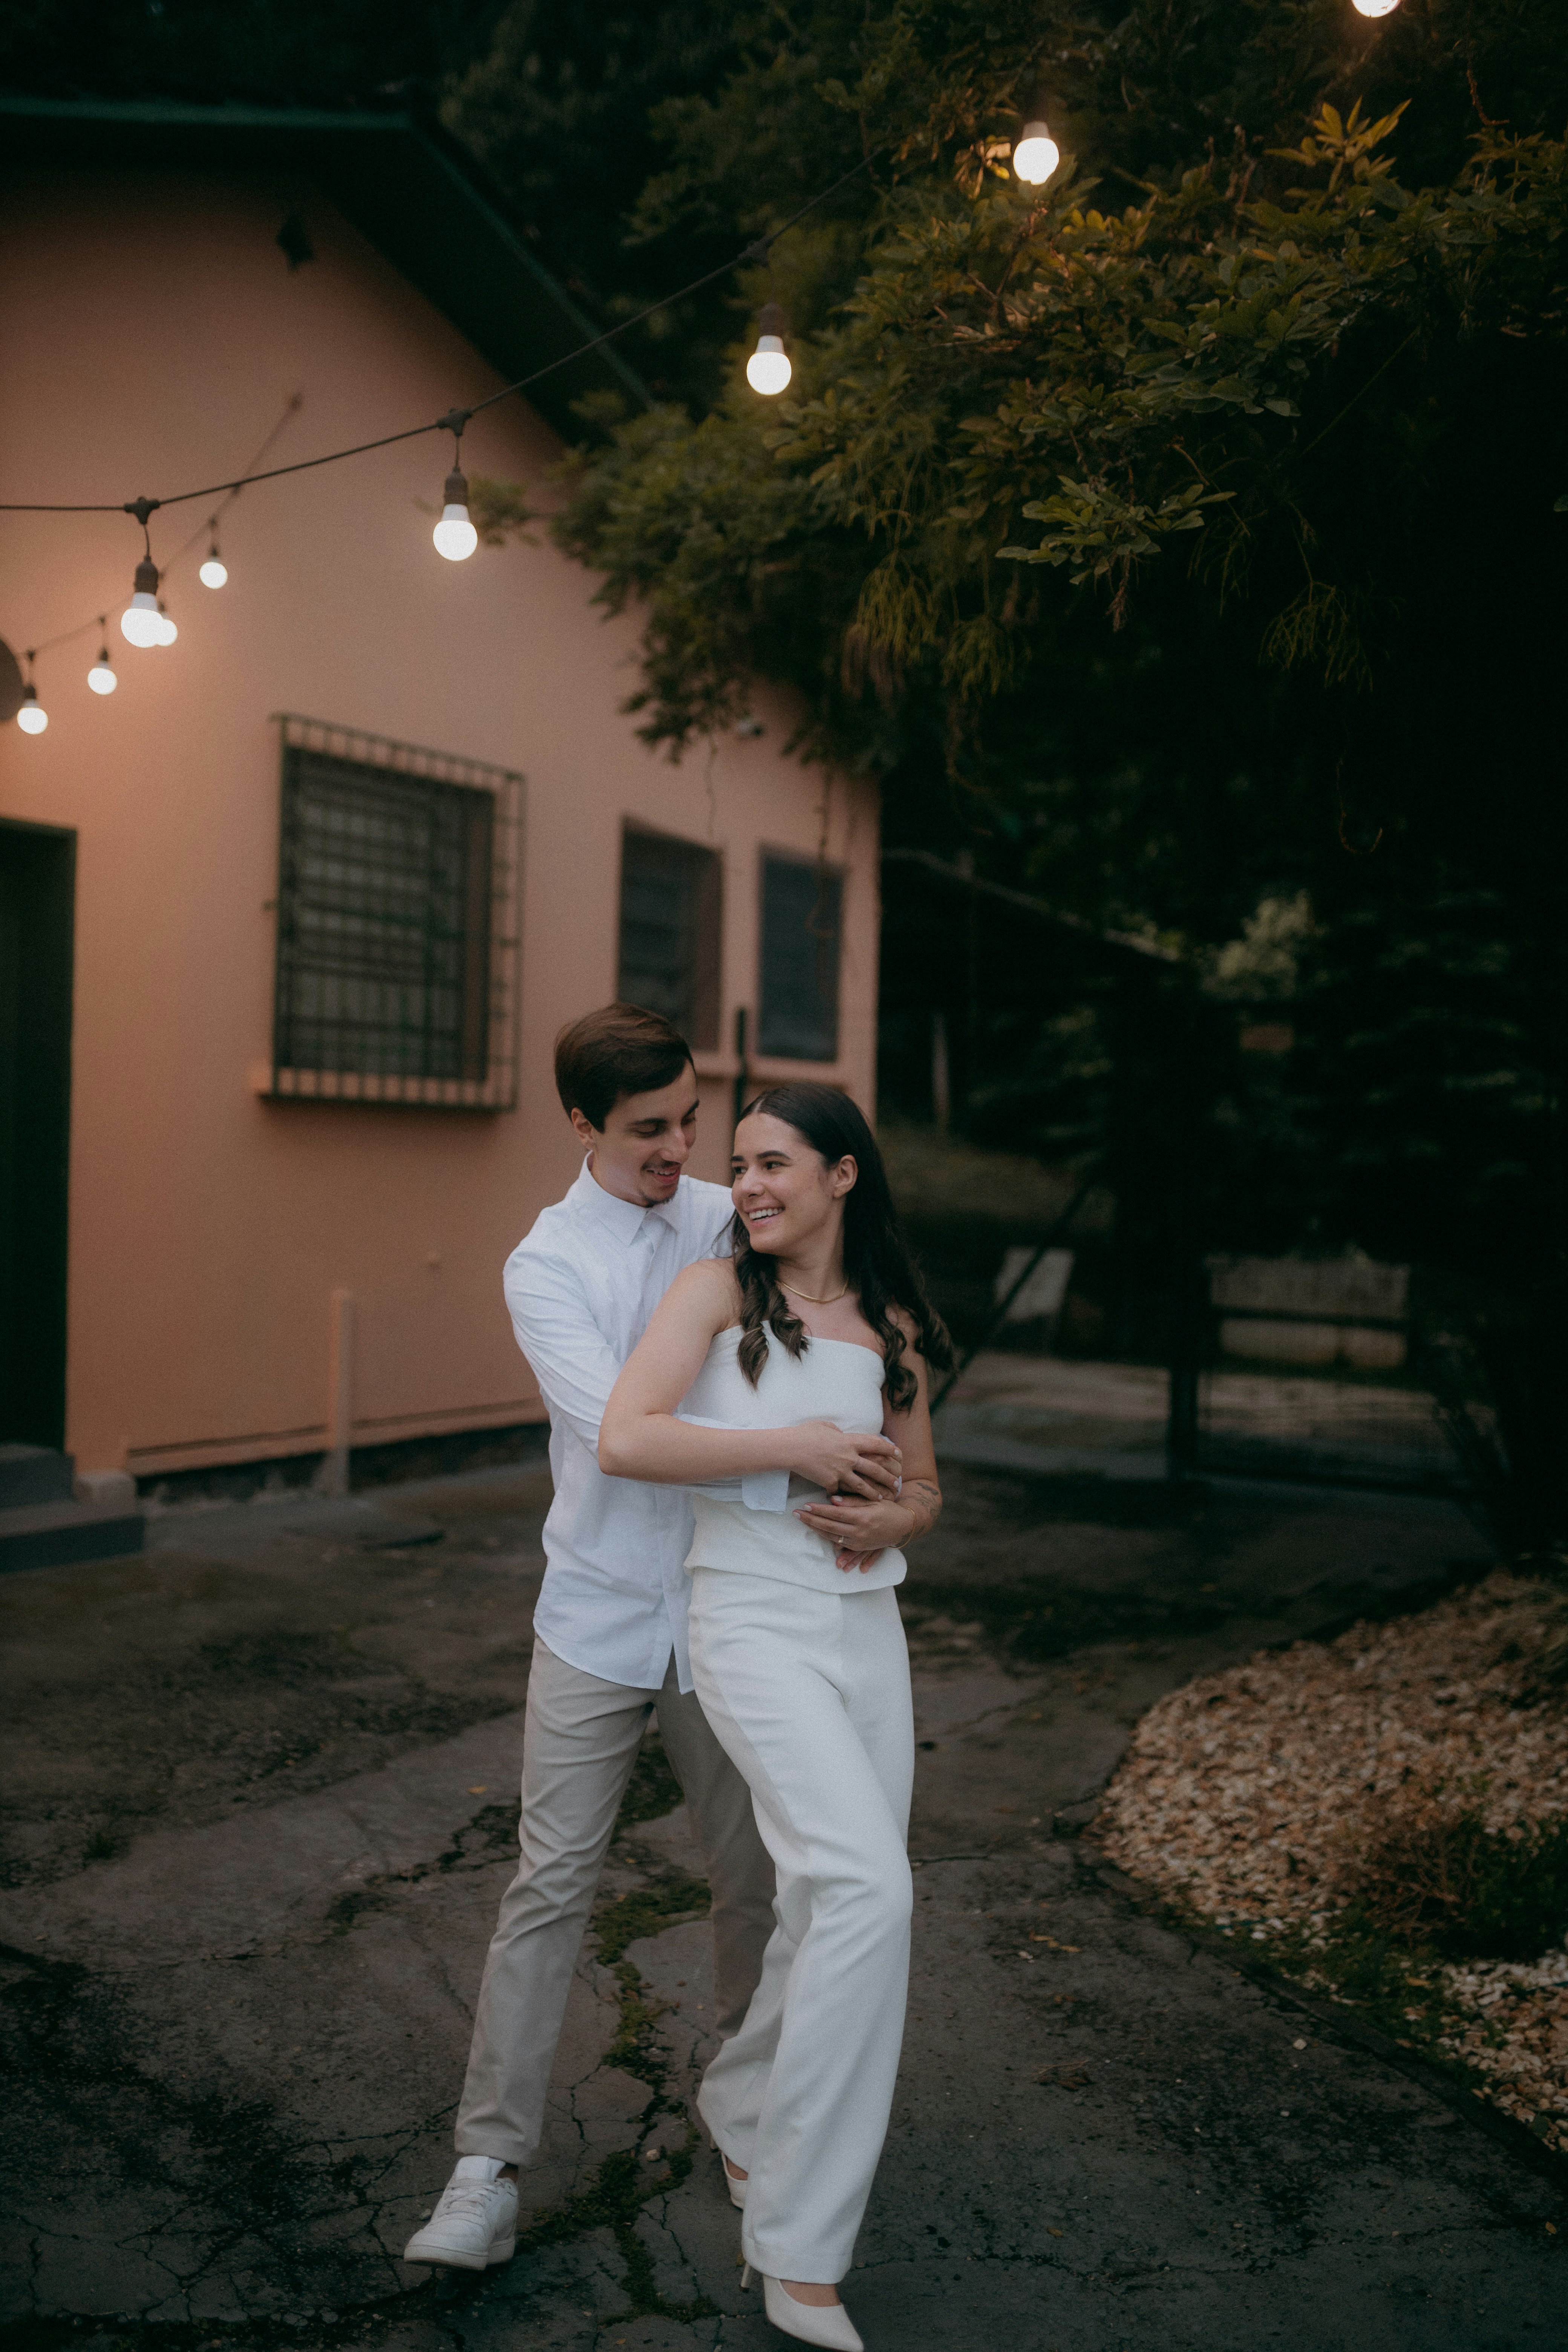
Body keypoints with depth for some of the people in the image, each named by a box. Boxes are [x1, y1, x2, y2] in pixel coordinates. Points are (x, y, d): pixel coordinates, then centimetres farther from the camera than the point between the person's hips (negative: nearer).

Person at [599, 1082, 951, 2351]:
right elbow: (625, 1439, -17)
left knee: (836, 1911, 10)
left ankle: (742, 2108, 41)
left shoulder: (892, 1326, 9)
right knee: (870, 1891, -19)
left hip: (866, 1627, 6)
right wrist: (797, 1446, -16)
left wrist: (892, 1519, -5)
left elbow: (924, 1486, 19)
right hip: (754, 1620, -5)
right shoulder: (718, 1290, -4)